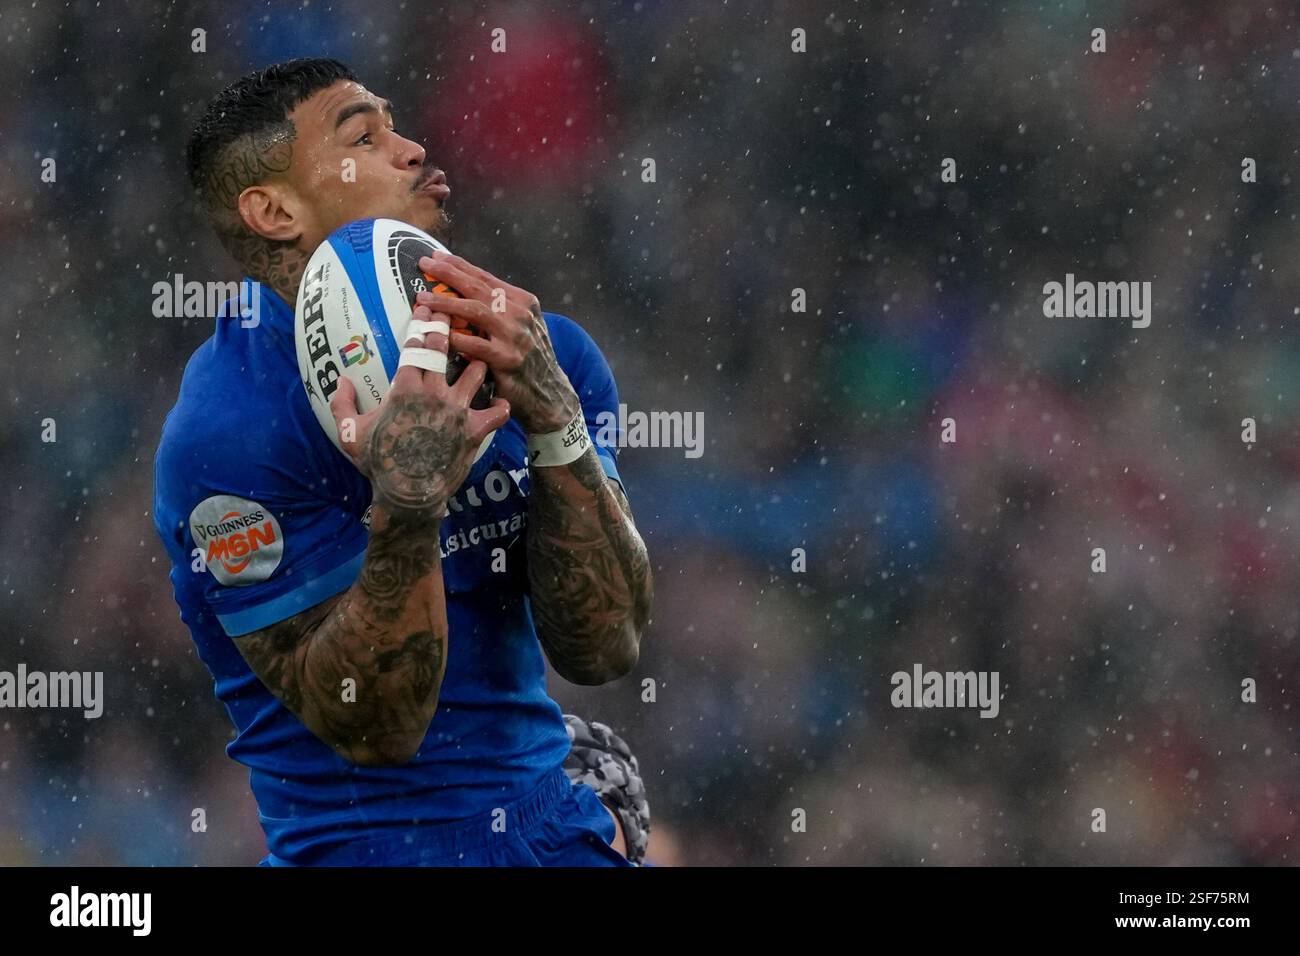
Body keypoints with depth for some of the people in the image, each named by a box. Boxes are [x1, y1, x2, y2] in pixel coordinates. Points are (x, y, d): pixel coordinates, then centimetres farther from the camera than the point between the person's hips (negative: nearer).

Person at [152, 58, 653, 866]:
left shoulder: (546, 356, 2)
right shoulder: (228, 428, -15)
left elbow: (603, 650, -7)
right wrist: (406, 507, -31)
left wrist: (553, 420, -19)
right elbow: (374, 727, -17)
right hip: (371, 843, -5)